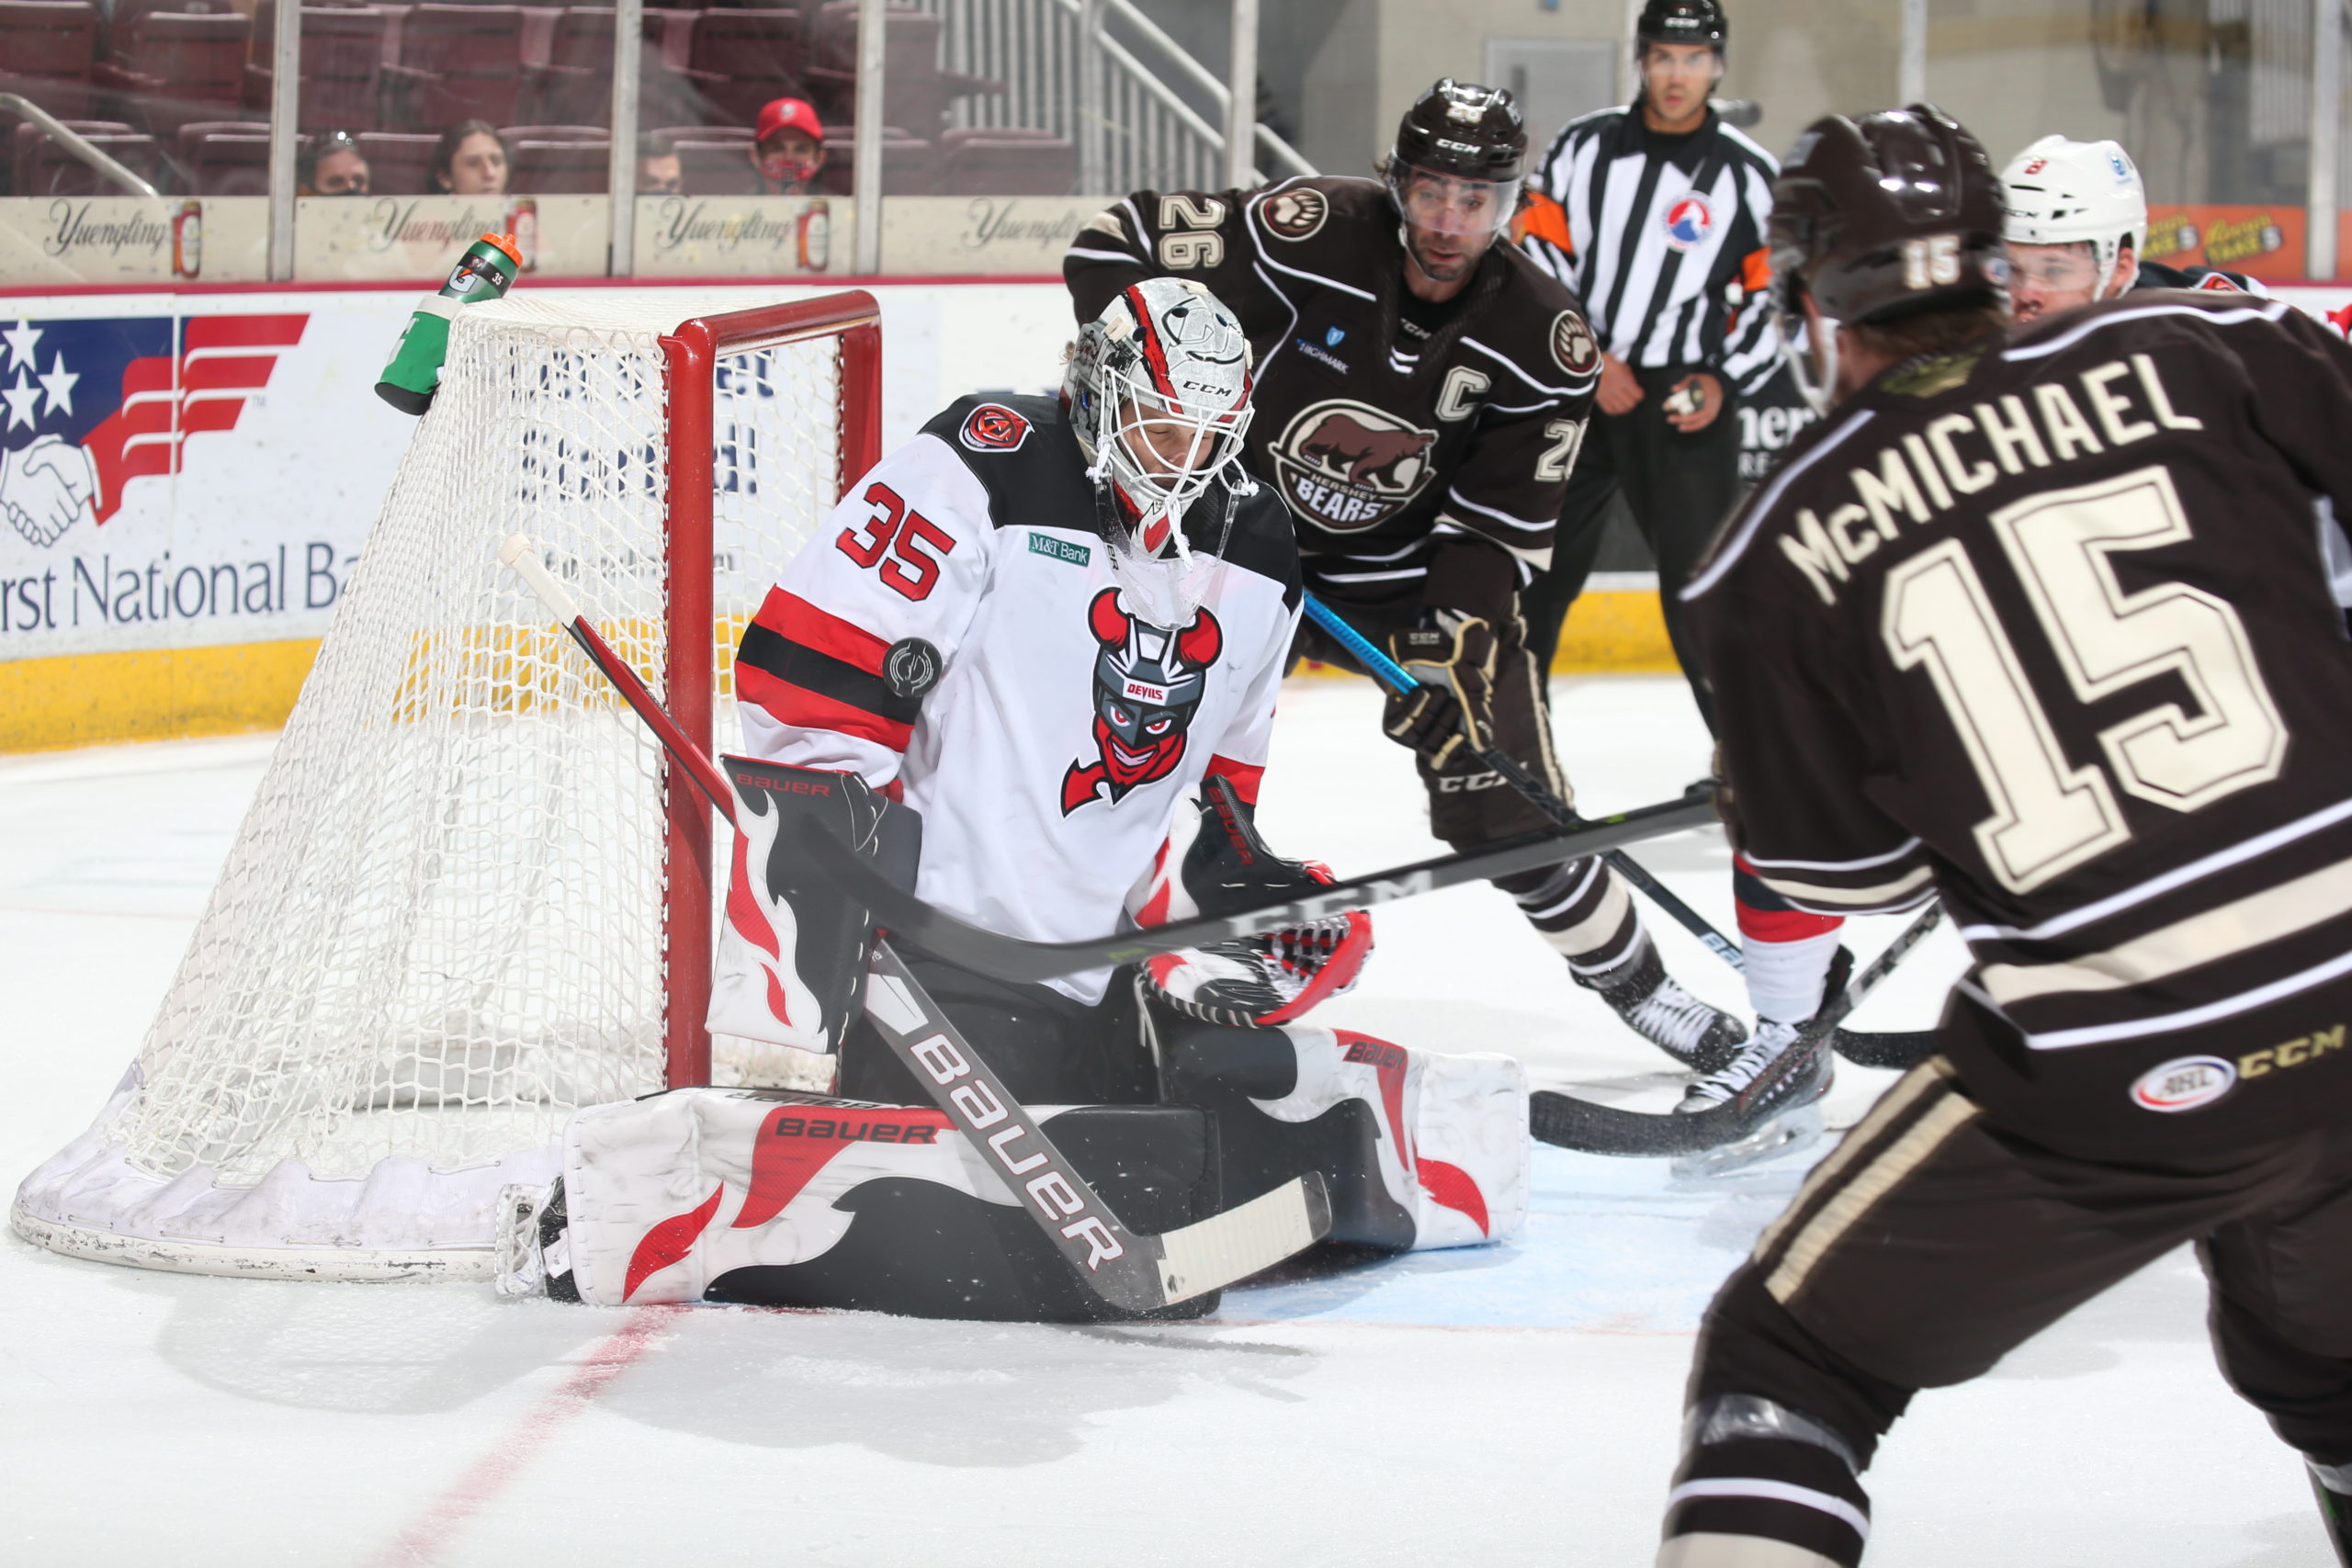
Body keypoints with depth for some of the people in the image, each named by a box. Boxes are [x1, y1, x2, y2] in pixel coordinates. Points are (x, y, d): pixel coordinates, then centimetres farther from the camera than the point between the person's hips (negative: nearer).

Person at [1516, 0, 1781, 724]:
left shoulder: (1747, 174, 1)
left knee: (1701, 576, -7)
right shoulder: (1585, 147, 3)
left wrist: (1724, 380, -8)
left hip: (1685, 397, -2)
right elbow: (1538, 256, 3)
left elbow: (1774, 295, 4)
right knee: (1536, 568, 6)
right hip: (1573, 386, 2)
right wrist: (1588, 358, -6)